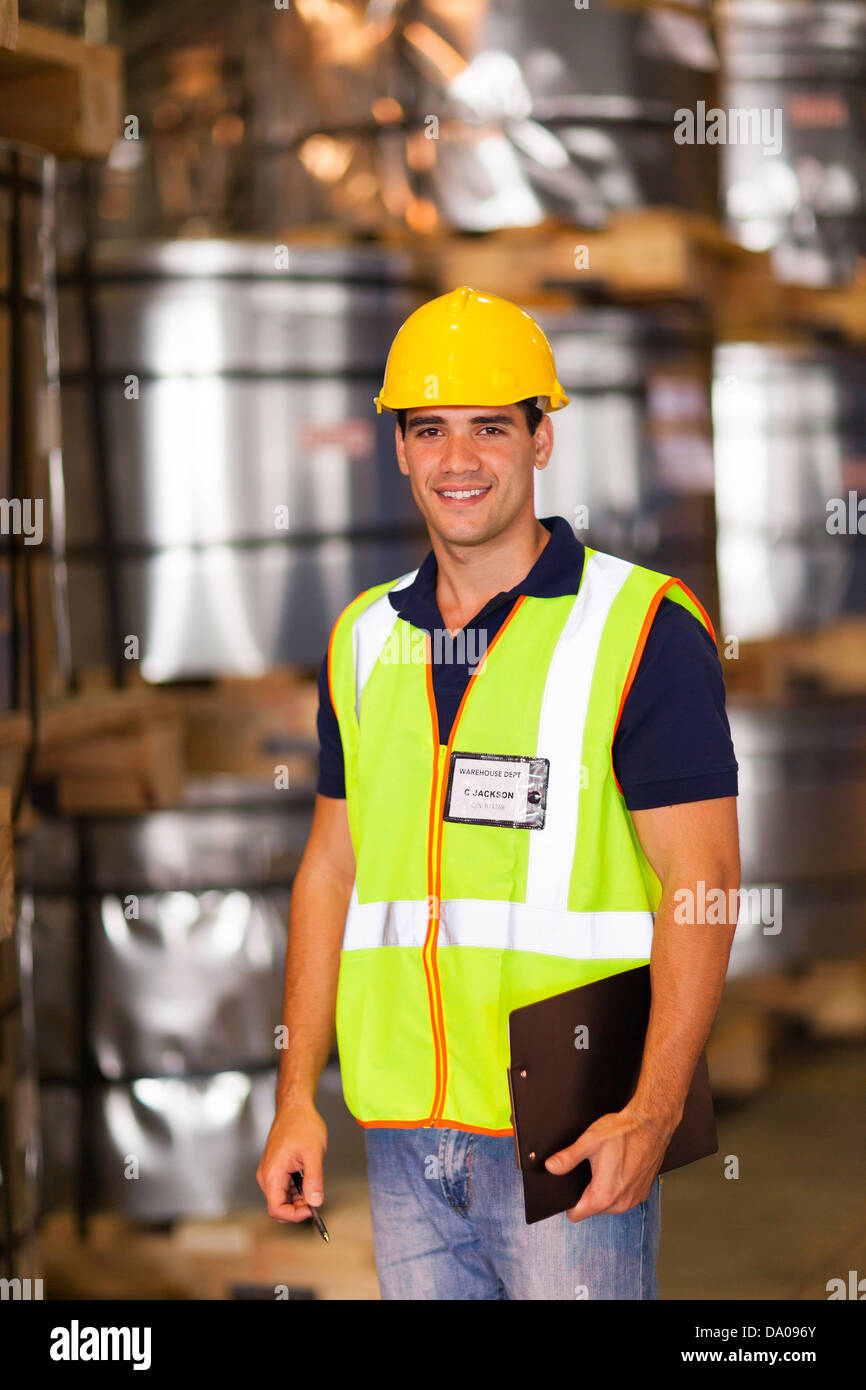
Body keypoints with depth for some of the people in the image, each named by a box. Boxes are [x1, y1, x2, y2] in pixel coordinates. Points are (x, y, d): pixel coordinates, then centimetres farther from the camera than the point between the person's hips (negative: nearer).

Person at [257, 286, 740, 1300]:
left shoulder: (644, 627, -5)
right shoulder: (363, 638, 12)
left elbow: (700, 882, -10)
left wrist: (653, 1113, -19)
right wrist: (296, 1096, 10)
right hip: (402, 1131, 5)